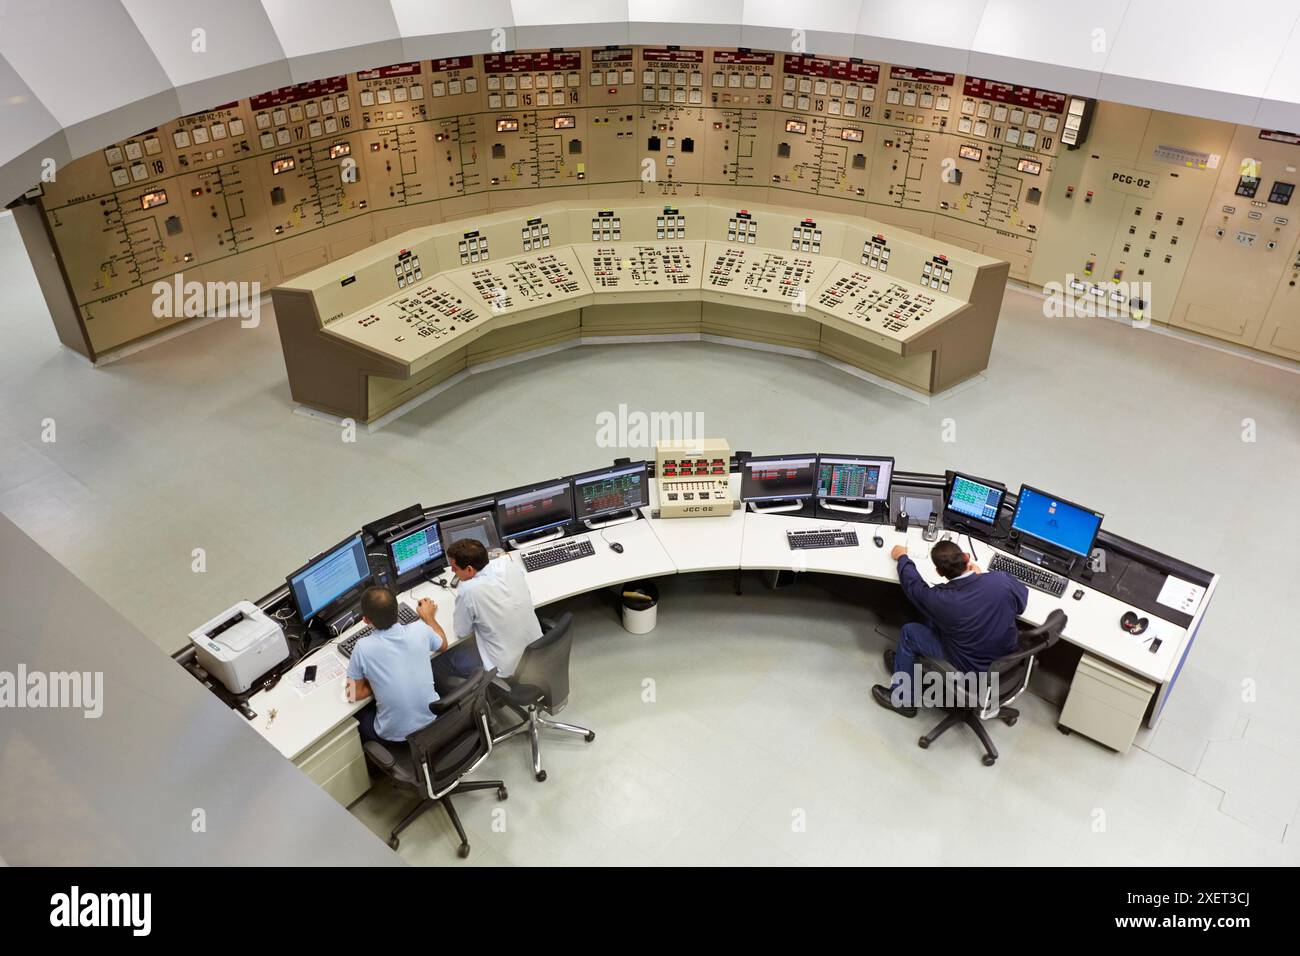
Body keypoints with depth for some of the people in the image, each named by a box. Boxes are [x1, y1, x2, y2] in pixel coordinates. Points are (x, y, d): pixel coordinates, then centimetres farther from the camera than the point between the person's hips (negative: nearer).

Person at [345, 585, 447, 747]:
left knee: (356, 713, 26)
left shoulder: (363, 648, -21)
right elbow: (443, 645, 10)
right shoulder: (420, 629, -13)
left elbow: (355, 694, -8)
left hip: (395, 736, -3)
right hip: (432, 721, 3)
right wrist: (429, 617, 24)